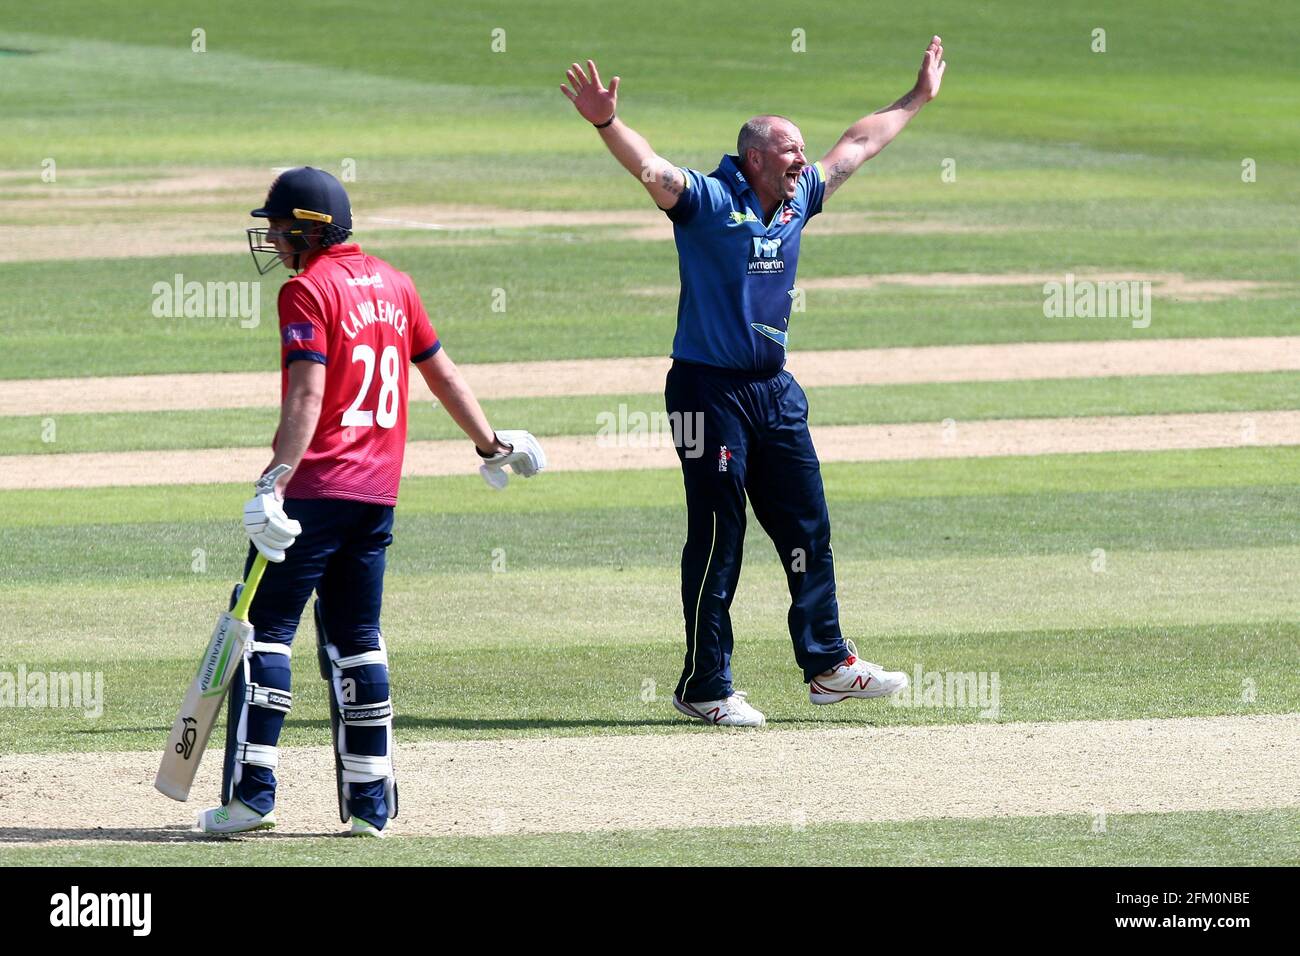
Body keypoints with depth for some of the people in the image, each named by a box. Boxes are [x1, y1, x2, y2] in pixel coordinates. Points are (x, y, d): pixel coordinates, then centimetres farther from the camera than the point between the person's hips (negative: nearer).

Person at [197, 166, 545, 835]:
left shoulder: (308, 291, -9)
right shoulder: (392, 283, 13)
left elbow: (307, 397, -20)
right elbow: (441, 372, 20)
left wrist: (273, 486, -27)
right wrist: (492, 446, 31)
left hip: (317, 486, -7)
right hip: (378, 491, 7)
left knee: (265, 628, -3)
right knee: (355, 640, 12)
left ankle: (250, 796, -7)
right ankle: (370, 803, 9)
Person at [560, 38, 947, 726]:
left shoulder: (797, 200, 10)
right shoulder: (708, 200, -11)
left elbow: (858, 145, 23)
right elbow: (652, 169, -29)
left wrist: (918, 99, 32)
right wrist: (607, 124, -48)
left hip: (776, 390, 7)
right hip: (710, 388, -7)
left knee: (807, 528, 12)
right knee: (718, 538, -4)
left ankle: (827, 665, 22)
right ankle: (705, 687, 1)